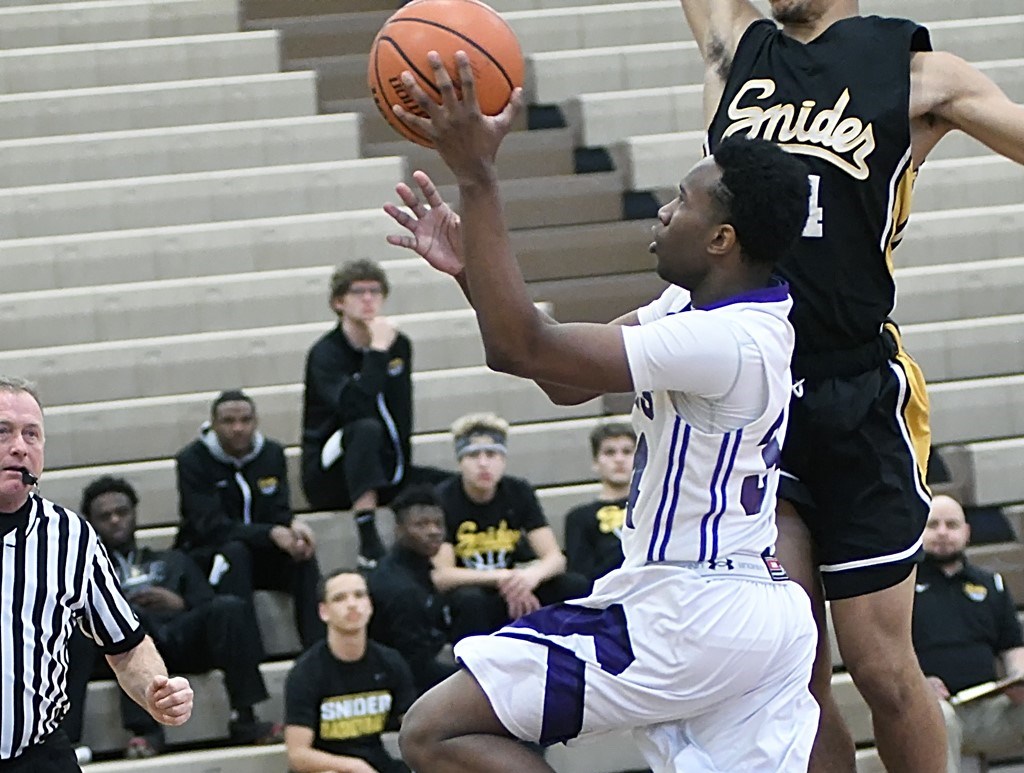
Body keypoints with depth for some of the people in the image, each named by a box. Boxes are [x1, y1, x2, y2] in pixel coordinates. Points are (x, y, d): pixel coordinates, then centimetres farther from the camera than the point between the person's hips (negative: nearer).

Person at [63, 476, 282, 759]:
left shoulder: (173, 562, 36)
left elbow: (209, 609, 21)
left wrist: (179, 604, -1)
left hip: (181, 635, 2)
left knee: (230, 607, -29)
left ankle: (243, 719, -33)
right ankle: (145, 730, -48)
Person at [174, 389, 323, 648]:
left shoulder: (272, 453, 3)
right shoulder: (192, 461, -13)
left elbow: (279, 513, -2)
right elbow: (211, 527, -22)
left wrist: (293, 526, -29)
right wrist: (272, 534, -34)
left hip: (258, 555, 4)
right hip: (205, 556, -4)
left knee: (302, 553, -25)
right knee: (235, 552, -36)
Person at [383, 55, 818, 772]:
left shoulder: (725, 343, -22)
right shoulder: (699, 308, 9)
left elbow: (525, 347, -24)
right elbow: (566, 381, 15)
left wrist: (477, 175, -23)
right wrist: (471, 268, 4)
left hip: (687, 614, -10)